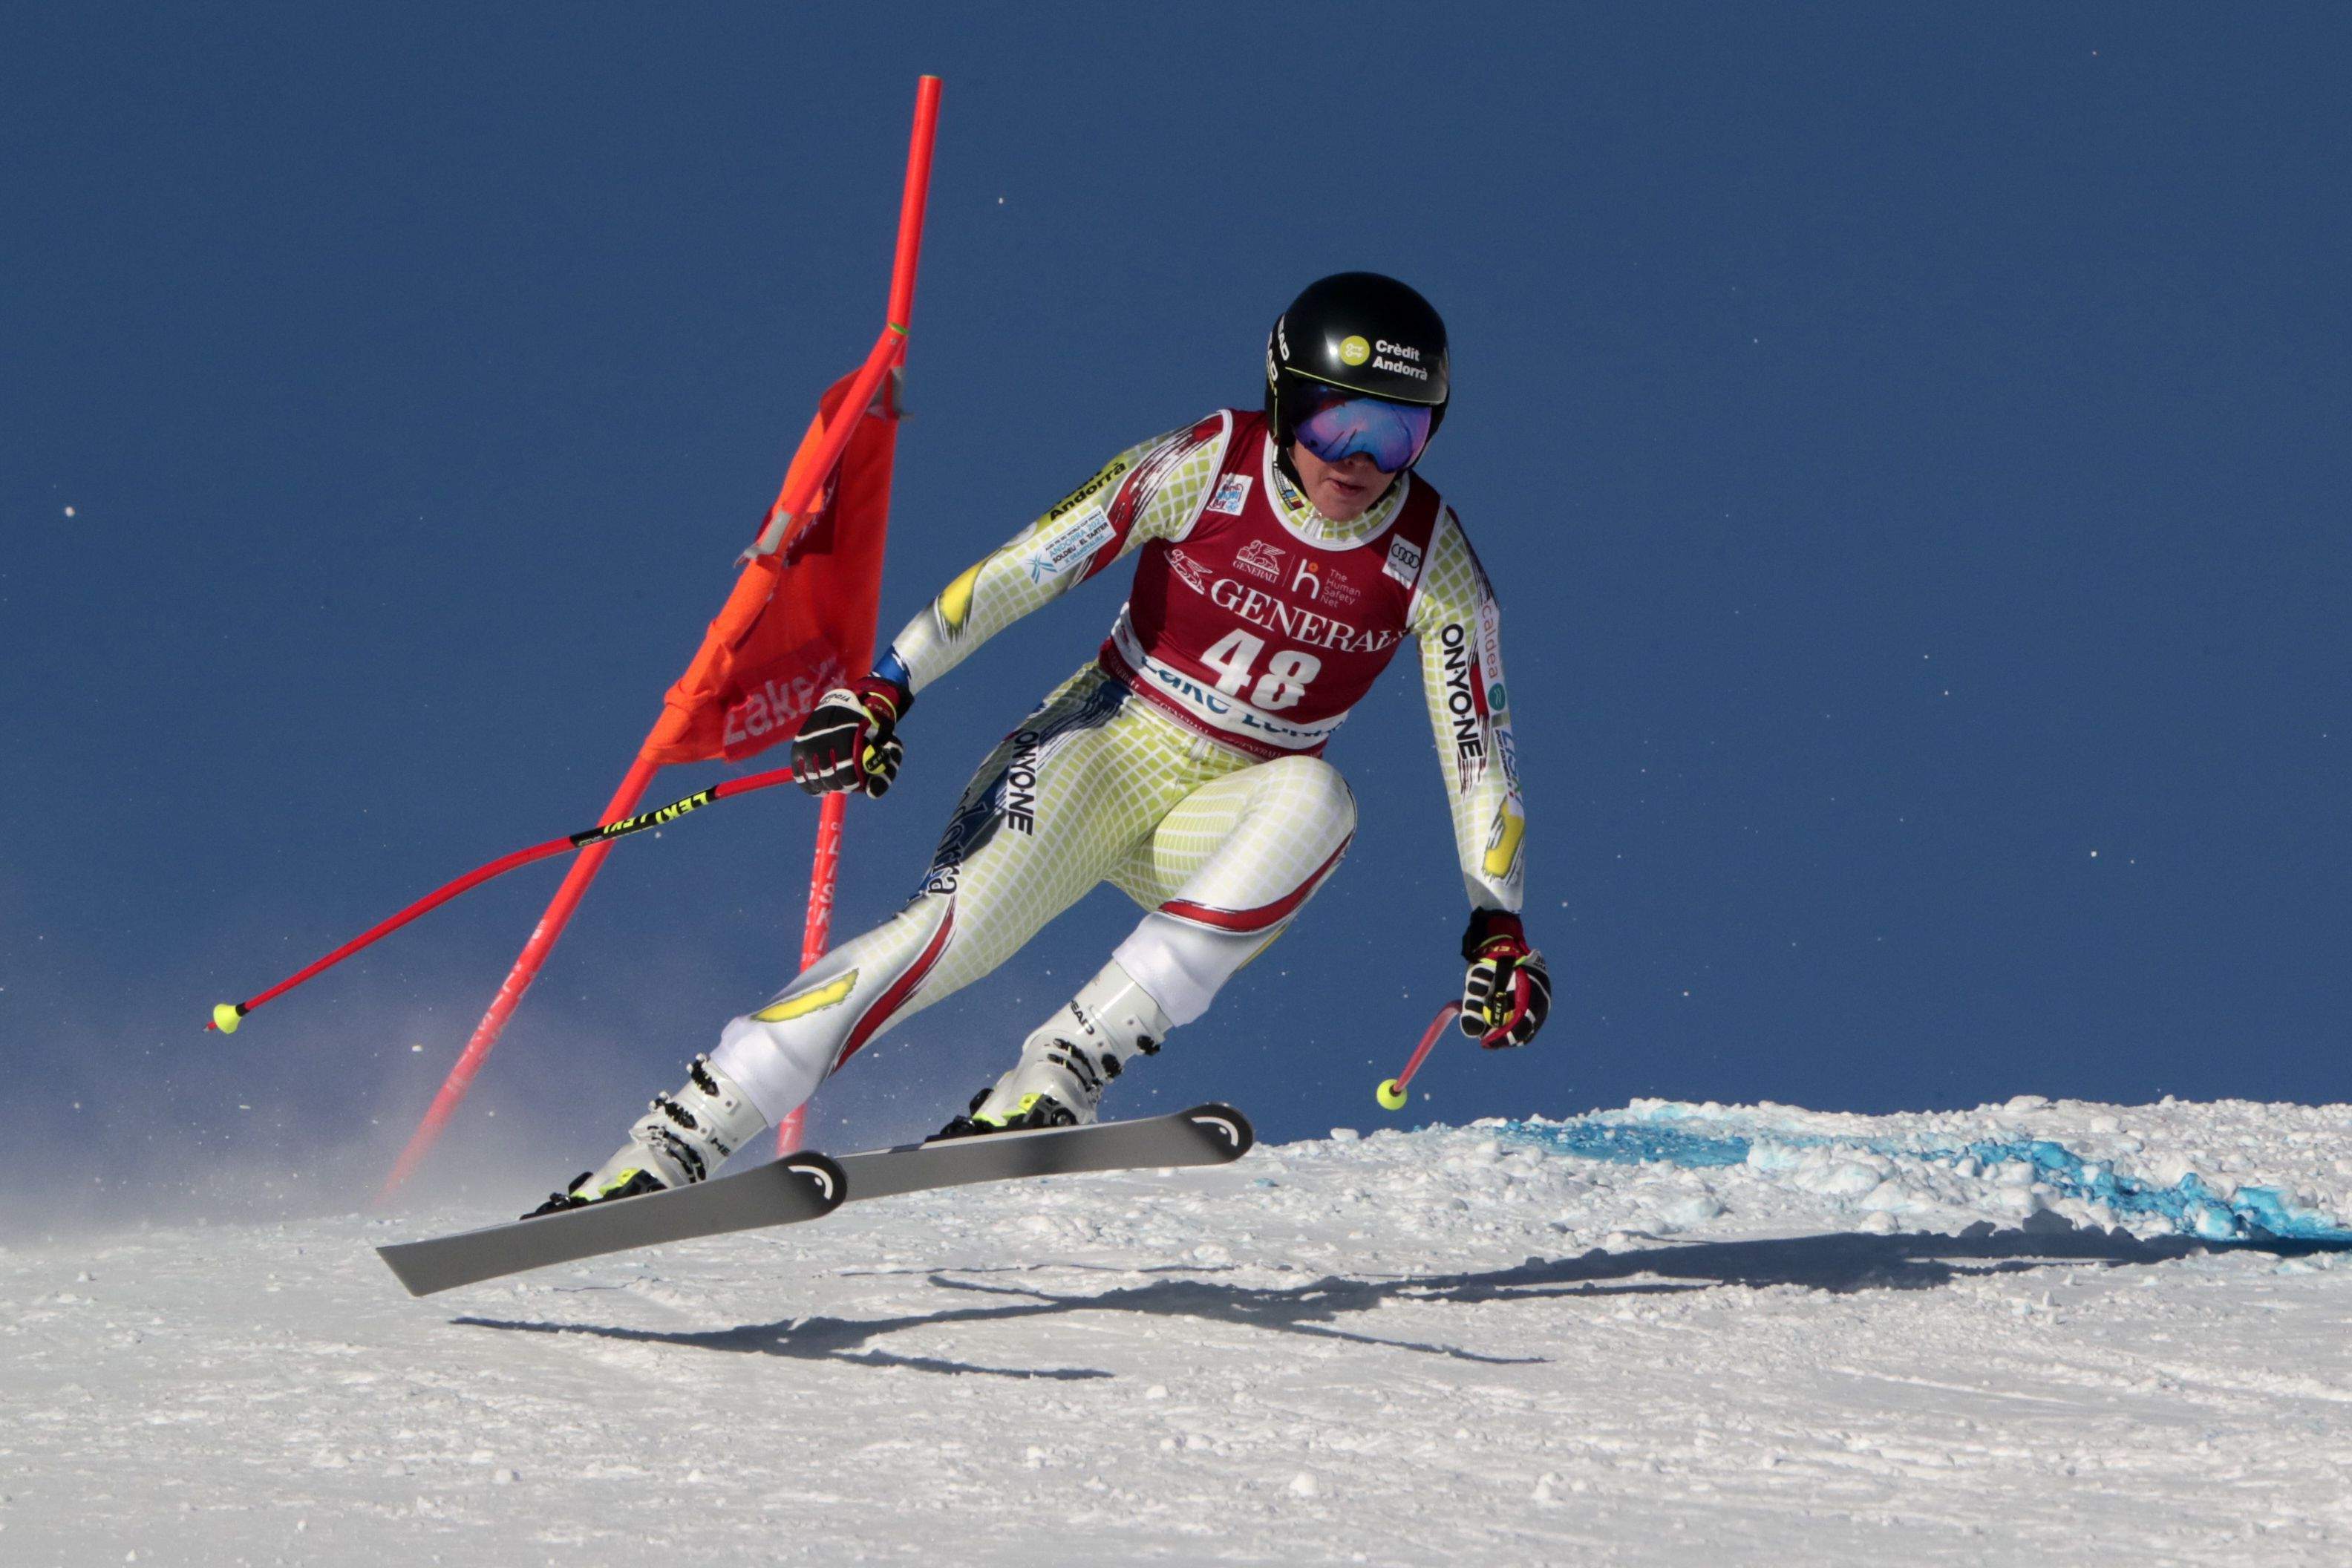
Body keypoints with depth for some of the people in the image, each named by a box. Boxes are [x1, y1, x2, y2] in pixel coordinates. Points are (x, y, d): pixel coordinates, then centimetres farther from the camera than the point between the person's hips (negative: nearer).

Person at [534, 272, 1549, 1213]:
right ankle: (667, 1148, -25)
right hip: (1107, 749, -2)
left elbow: (1477, 748, -4)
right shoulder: (1206, 468, -14)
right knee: (953, 929, -27)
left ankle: (1056, 1080, -34)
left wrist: (1498, 923, -14)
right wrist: (883, 689, -21)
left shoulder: (1431, 559, -9)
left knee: (1314, 800, -34)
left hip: (1223, 824, 2)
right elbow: (1023, 571, -13)